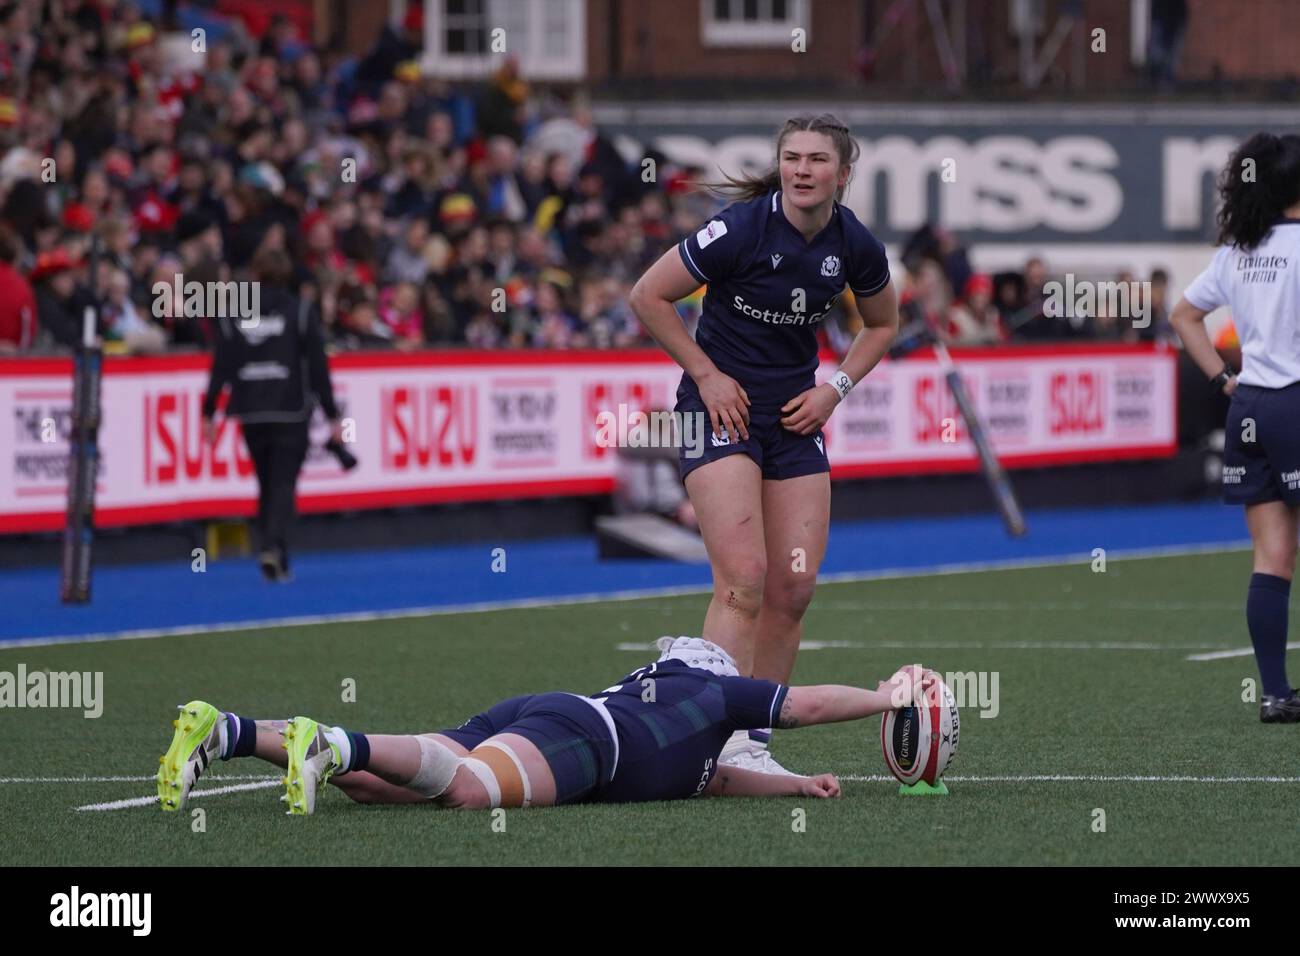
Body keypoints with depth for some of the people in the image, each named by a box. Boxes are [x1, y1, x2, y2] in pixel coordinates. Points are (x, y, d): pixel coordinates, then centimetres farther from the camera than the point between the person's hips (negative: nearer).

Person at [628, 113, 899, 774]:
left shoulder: (855, 247, -4)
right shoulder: (741, 229, -18)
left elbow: (882, 324, 17)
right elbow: (648, 297, -10)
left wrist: (837, 386, 2)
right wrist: (707, 375, -10)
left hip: (795, 418, 5)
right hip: (722, 408, -5)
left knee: (793, 588, 1)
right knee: (744, 579, -18)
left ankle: (754, 739, 11)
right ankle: (725, 741, -19)